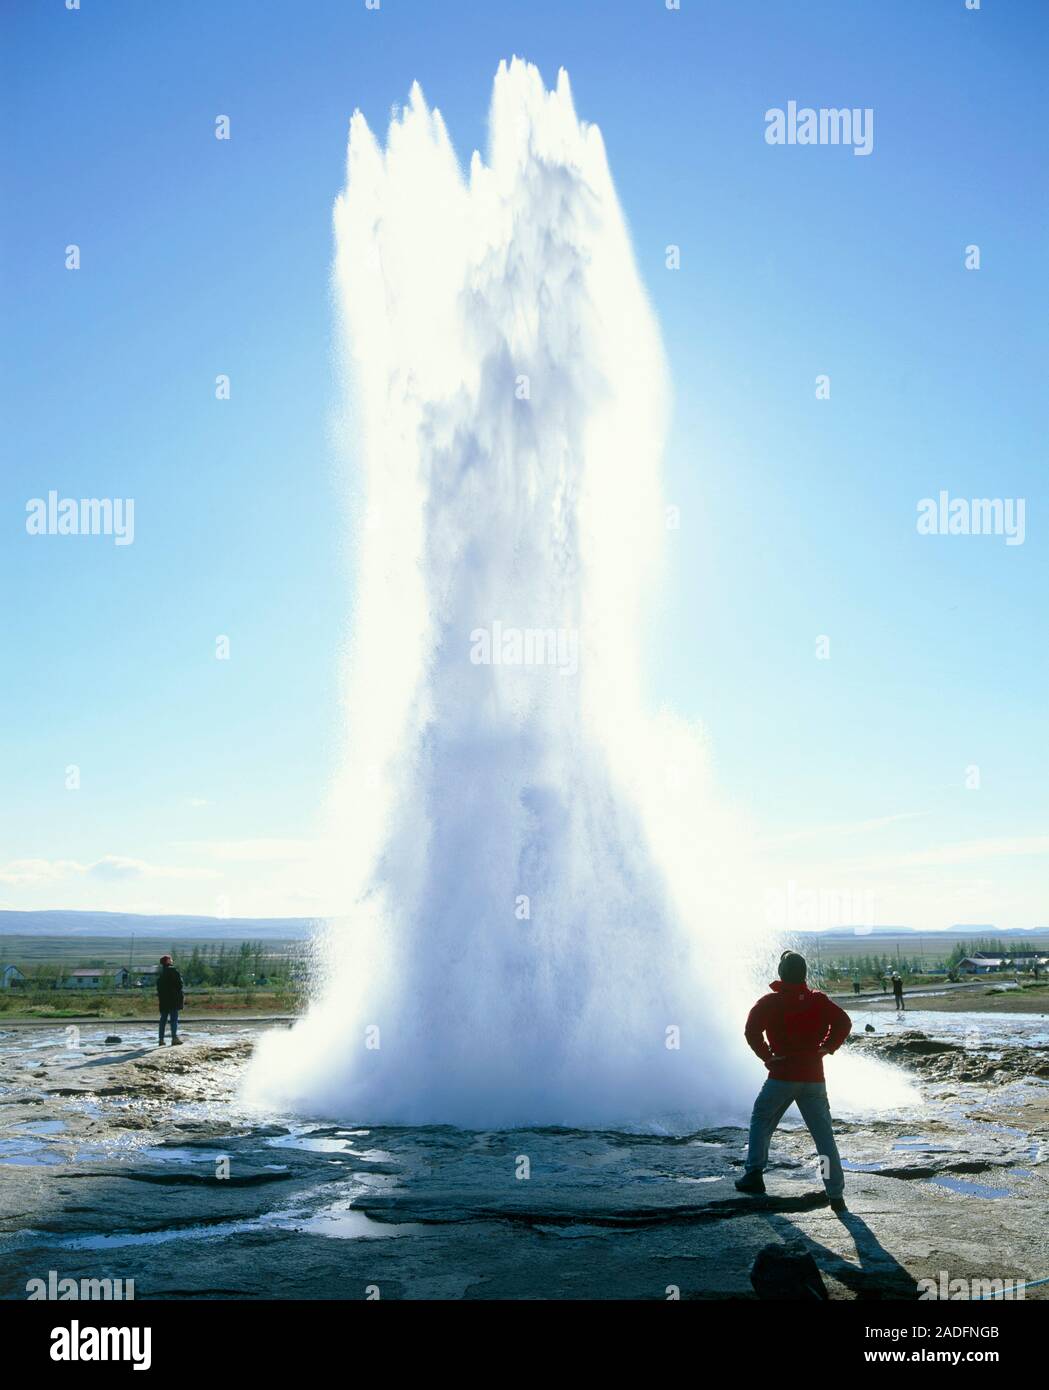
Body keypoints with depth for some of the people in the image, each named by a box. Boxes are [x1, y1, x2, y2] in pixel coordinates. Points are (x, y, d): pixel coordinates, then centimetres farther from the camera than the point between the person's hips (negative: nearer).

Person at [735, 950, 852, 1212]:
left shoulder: (769, 1002, -4)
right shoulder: (819, 1000, 3)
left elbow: (751, 1030, -13)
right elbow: (844, 1023, -2)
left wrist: (766, 1056, -3)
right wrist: (825, 1049, 3)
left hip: (781, 1076, -2)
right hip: (814, 1078, 2)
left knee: (760, 1122, 18)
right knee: (824, 1136, 3)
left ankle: (754, 1175, 14)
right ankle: (836, 1195, 0)